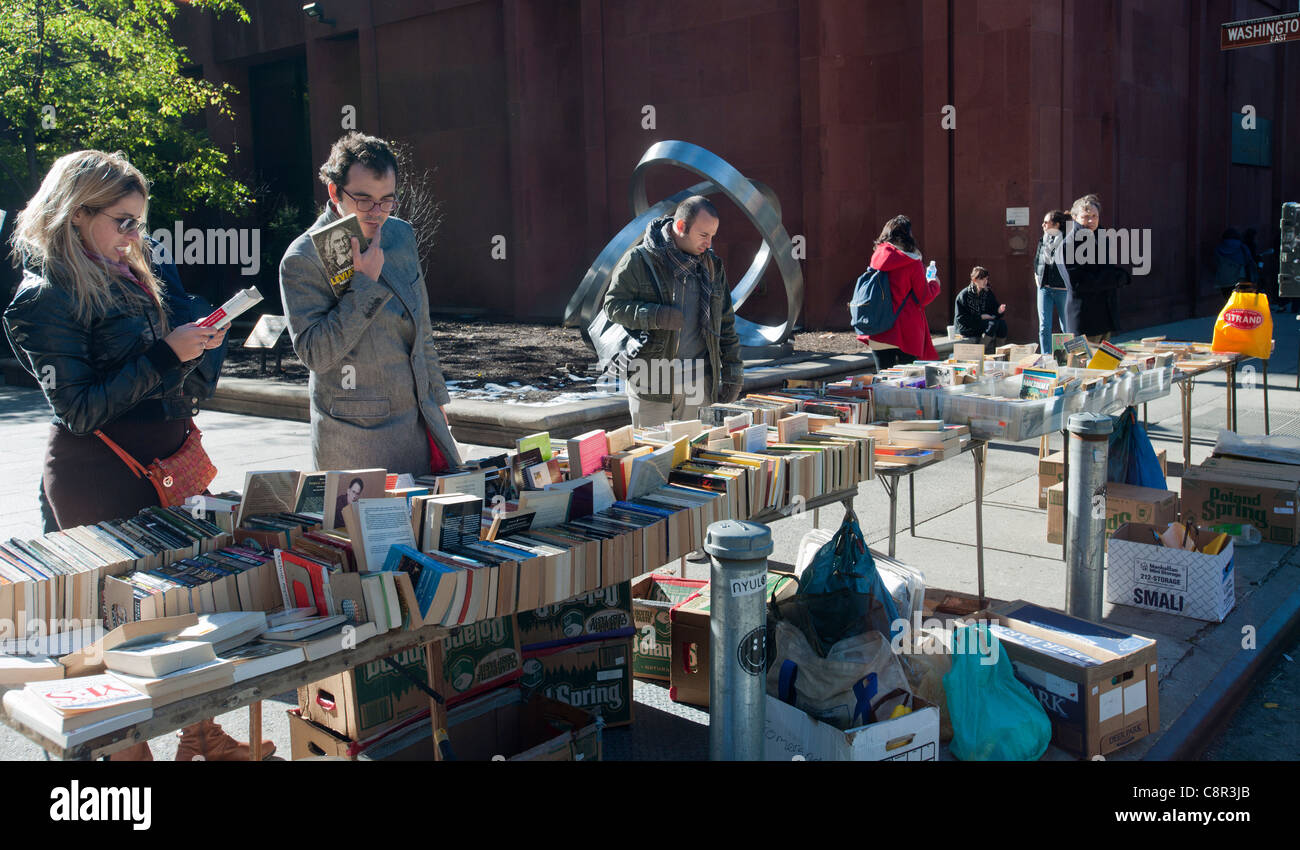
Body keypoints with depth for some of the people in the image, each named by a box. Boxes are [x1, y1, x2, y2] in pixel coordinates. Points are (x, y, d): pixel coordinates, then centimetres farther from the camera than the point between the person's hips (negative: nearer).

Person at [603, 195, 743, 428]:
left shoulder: (711, 265, 11)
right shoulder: (639, 260, -5)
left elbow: (725, 321, 15)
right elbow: (613, 305, -5)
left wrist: (732, 372, 10)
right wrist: (656, 316, -20)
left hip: (697, 381, 4)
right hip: (652, 380, -4)